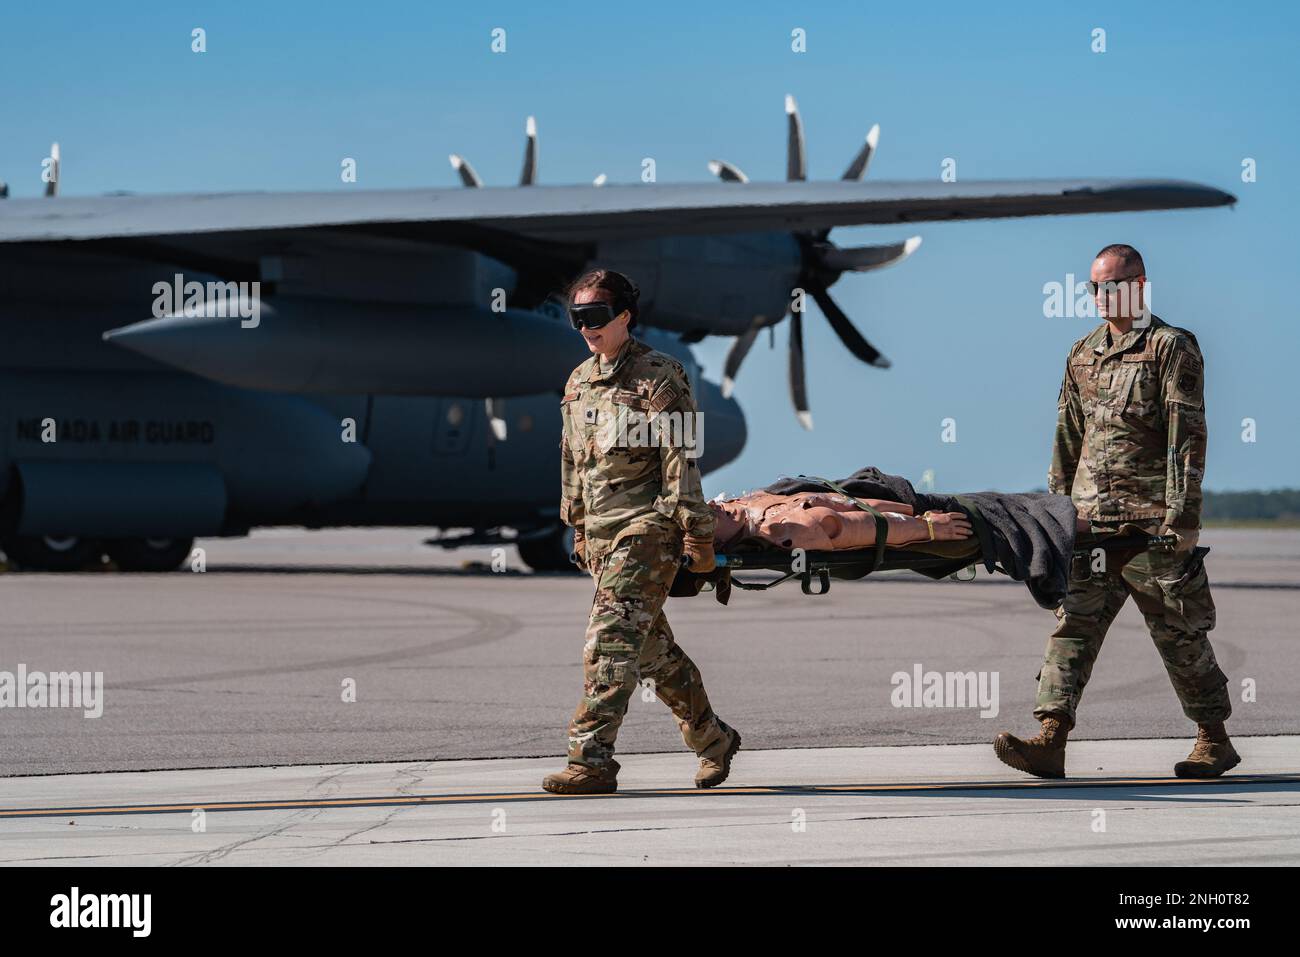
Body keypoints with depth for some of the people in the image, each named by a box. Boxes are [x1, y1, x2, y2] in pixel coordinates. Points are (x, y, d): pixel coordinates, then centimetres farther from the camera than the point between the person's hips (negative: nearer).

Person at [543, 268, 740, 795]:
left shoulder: (658, 376, -7)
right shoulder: (578, 382, 15)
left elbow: (681, 458, -11)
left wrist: (697, 532, -14)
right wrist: (578, 529, 23)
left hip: (647, 528, -8)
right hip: (601, 533, 8)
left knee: (609, 643, -16)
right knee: (653, 647, 13)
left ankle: (591, 760, -19)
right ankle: (713, 740, 26)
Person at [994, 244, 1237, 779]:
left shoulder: (1172, 348, -4)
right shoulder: (1083, 354, 16)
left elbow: (1187, 438, -9)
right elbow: (1068, 439, 21)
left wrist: (1183, 517, -15)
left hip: (1152, 521, -6)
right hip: (1090, 523, 6)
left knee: (1179, 633, 3)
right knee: (1073, 625, -5)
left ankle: (1214, 741, 16)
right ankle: (1050, 742, -12)